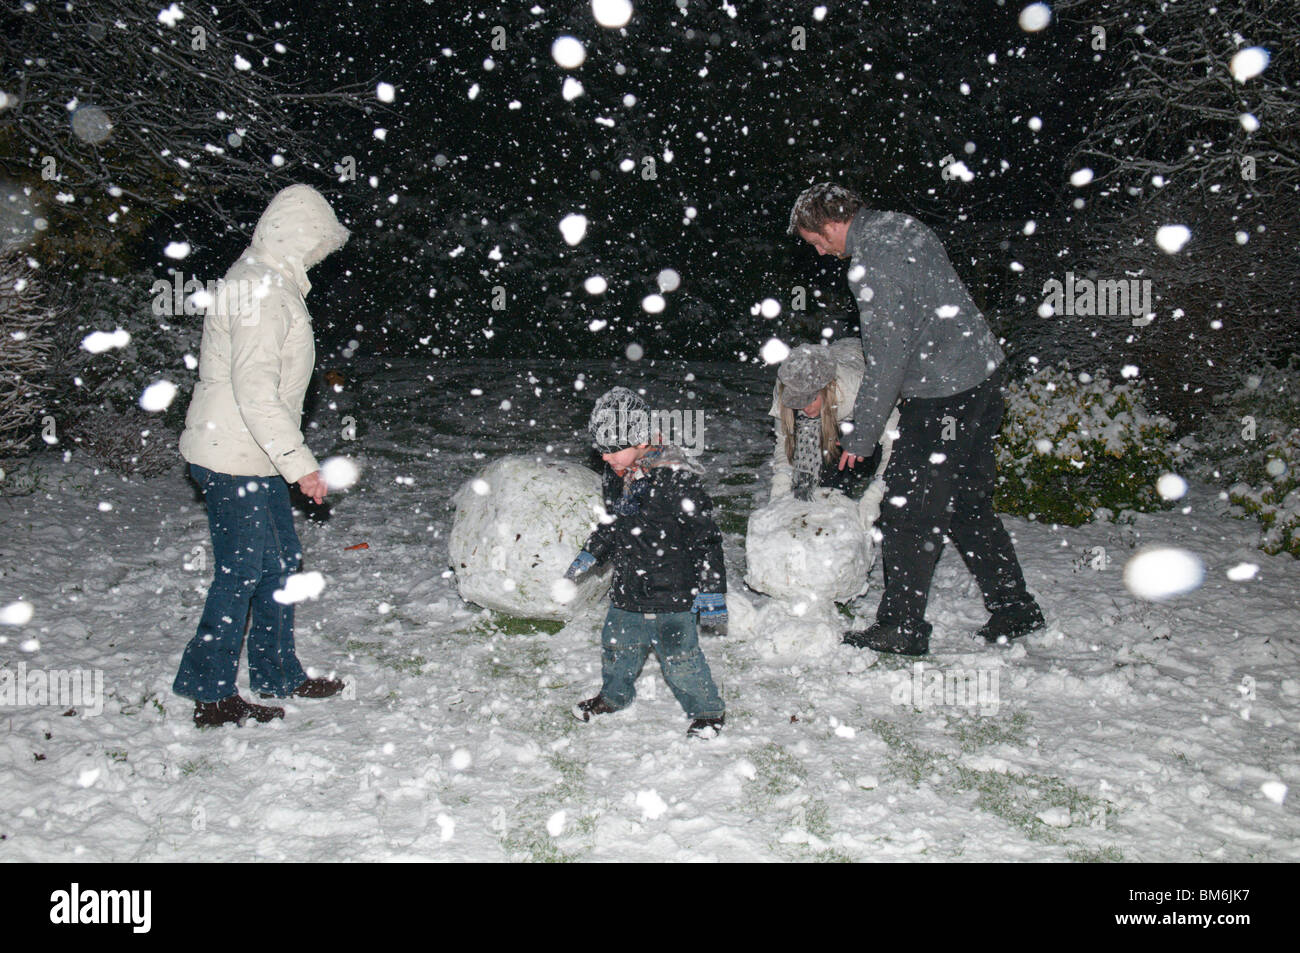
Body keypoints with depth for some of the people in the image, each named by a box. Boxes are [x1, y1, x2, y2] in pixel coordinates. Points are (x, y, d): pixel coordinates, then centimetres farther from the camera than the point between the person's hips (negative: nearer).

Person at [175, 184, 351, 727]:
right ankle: (209, 695, 9)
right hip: (232, 458, -10)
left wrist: (289, 456, 22)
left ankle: (278, 676, 27)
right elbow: (254, 390, -26)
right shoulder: (262, 292, -19)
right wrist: (300, 462, -26)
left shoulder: (269, 282, 14)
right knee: (243, 570, -4)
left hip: (255, 457, 10)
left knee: (280, 560, 14)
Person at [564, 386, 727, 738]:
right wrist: (589, 555, 22)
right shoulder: (617, 475, 1)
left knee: (680, 656, 2)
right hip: (626, 589, 7)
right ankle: (615, 695, 48)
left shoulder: (677, 478, -22)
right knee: (616, 646, 21)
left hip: (670, 594, -7)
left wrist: (711, 593, -16)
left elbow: (705, 537, -17)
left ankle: (708, 711, 25)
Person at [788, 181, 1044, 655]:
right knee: (969, 502, 18)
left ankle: (901, 628, 10)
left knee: (909, 513, 0)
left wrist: (860, 438, -11)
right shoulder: (902, 226, 10)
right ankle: (1015, 610, 26)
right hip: (982, 372, 10)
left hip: (941, 397, -10)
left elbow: (886, 360, -20)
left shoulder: (872, 265, -19)